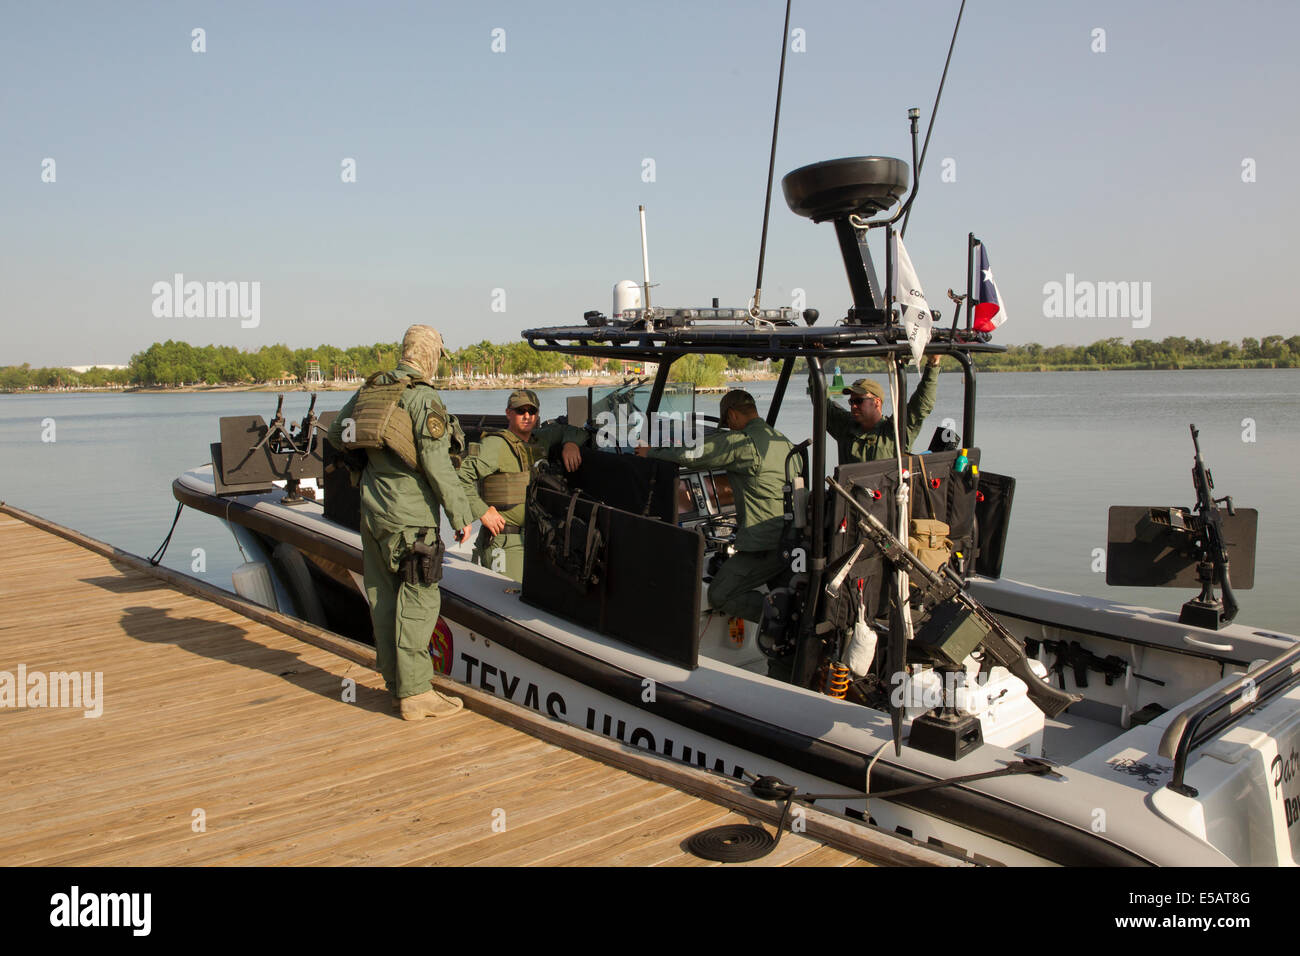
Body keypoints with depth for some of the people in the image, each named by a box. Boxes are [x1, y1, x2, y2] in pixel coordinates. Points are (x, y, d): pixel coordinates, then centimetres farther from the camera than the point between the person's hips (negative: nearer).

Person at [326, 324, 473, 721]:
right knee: (418, 599, -3)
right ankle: (415, 693, -1)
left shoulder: (369, 390, 9)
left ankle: (396, 685, 24)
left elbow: (336, 433, 20)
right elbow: (436, 464, -19)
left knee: (384, 597, 13)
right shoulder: (423, 397, -14)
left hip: (373, 510, 8)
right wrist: (460, 514, -13)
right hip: (410, 514, -8)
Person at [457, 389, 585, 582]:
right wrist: (482, 511, -16)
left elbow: (573, 430, 29)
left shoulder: (541, 439, 13)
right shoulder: (495, 444, -7)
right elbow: (460, 477, -13)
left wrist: (571, 443, 6)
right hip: (505, 542, -6)